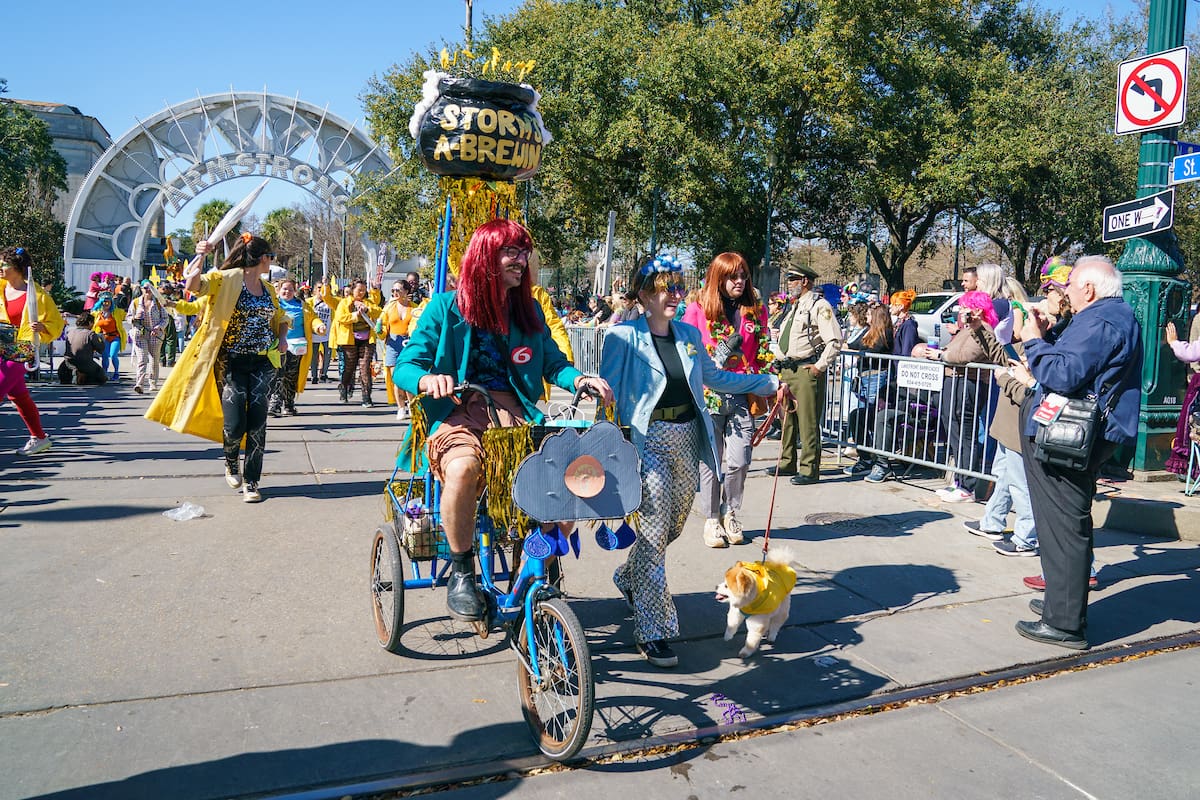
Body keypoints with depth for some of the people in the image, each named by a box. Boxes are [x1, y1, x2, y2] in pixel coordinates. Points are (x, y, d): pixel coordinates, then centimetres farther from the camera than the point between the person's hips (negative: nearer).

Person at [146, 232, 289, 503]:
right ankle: (231, 462, 25)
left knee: (257, 424, -2)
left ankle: (251, 481, 8)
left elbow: (280, 317, 24)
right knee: (235, 424, -8)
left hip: (262, 363, 4)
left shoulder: (268, 288, 12)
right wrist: (199, 258, -35)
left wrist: (282, 338, 5)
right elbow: (194, 286, -21)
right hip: (232, 362, -4)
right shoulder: (227, 279, -5)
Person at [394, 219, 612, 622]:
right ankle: (461, 570, -13)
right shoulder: (446, 307, 3)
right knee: (464, 468, -39)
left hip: (514, 414, 3)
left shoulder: (529, 310, 15)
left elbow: (553, 362, 15)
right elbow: (404, 367, -1)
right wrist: (429, 380, -25)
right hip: (458, 414, -3)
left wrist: (580, 379, -8)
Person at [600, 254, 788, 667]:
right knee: (654, 530, -8)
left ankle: (629, 576, 43)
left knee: (674, 525, 14)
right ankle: (651, 630, 2)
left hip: (687, 438, 6)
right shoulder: (624, 336, -6)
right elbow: (610, 393, -7)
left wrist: (769, 383, 23)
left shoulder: (689, 335, 11)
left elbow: (714, 376, 23)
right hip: (647, 440, -6)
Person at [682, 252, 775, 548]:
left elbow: (763, 355, 16)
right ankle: (711, 520, 22)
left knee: (738, 461, -2)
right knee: (711, 461, 4)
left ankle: (730, 514, 24)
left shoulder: (756, 311, 12)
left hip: (743, 397, 2)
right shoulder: (698, 309, 2)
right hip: (708, 396, -2)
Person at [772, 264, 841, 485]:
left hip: (807, 371, -9)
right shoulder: (795, 306, 20)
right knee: (787, 419, 14)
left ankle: (809, 470, -2)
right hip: (787, 370, 9)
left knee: (808, 422, -7)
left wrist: (820, 366, -16)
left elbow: (835, 340, -15)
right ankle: (788, 463, 25)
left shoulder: (819, 305, -8)